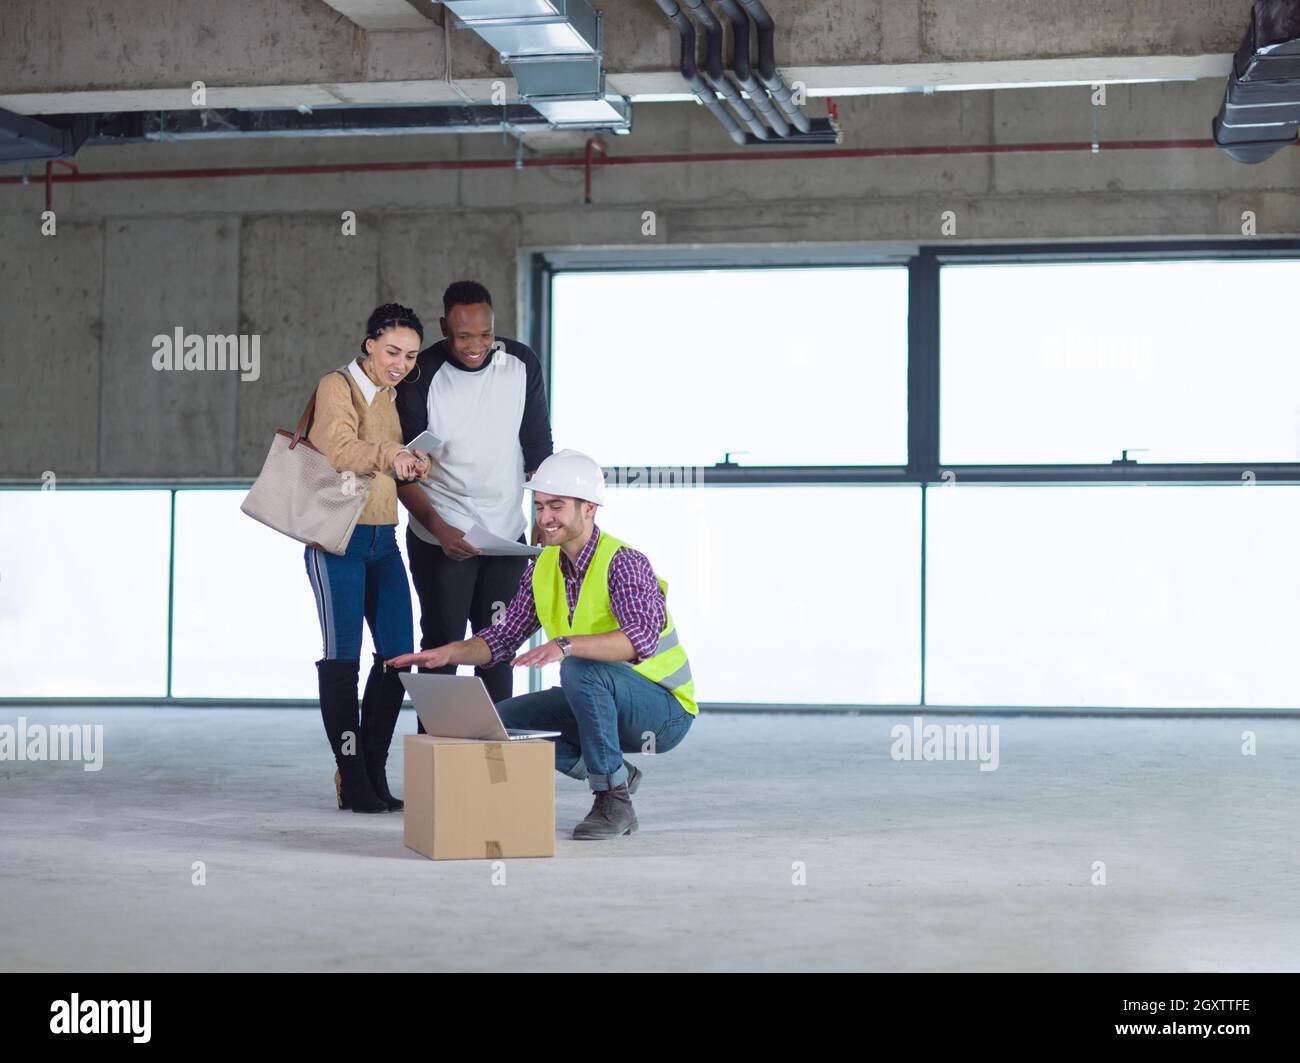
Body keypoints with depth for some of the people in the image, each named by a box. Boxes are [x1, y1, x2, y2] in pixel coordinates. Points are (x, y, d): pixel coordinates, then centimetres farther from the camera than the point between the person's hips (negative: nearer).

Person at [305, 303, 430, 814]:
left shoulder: (395, 397, 16)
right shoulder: (336, 387, -6)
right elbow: (340, 448, -23)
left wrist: (414, 466, 3)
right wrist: (389, 456, -38)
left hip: (384, 541, 7)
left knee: (397, 654, 2)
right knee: (343, 656, -6)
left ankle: (375, 771, 10)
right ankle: (352, 777, -2)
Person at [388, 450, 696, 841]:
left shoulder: (623, 562, -22)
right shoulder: (544, 567, 2)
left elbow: (642, 639, -38)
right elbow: (504, 636, 5)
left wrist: (565, 645, -51)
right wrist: (448, 653, -14)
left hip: (664, 709, -8)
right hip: (600, 704, 8)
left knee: (581, 670, -35)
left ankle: (614, 800, -21)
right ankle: (615, 774, 6)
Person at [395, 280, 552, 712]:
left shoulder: (522, 365, -3)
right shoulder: (422, 377, -13)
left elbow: (538, 449, 5)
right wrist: (438, 528, -22)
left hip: (506, 535, 3)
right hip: (442, 540, -3)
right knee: (442, 646, -1)